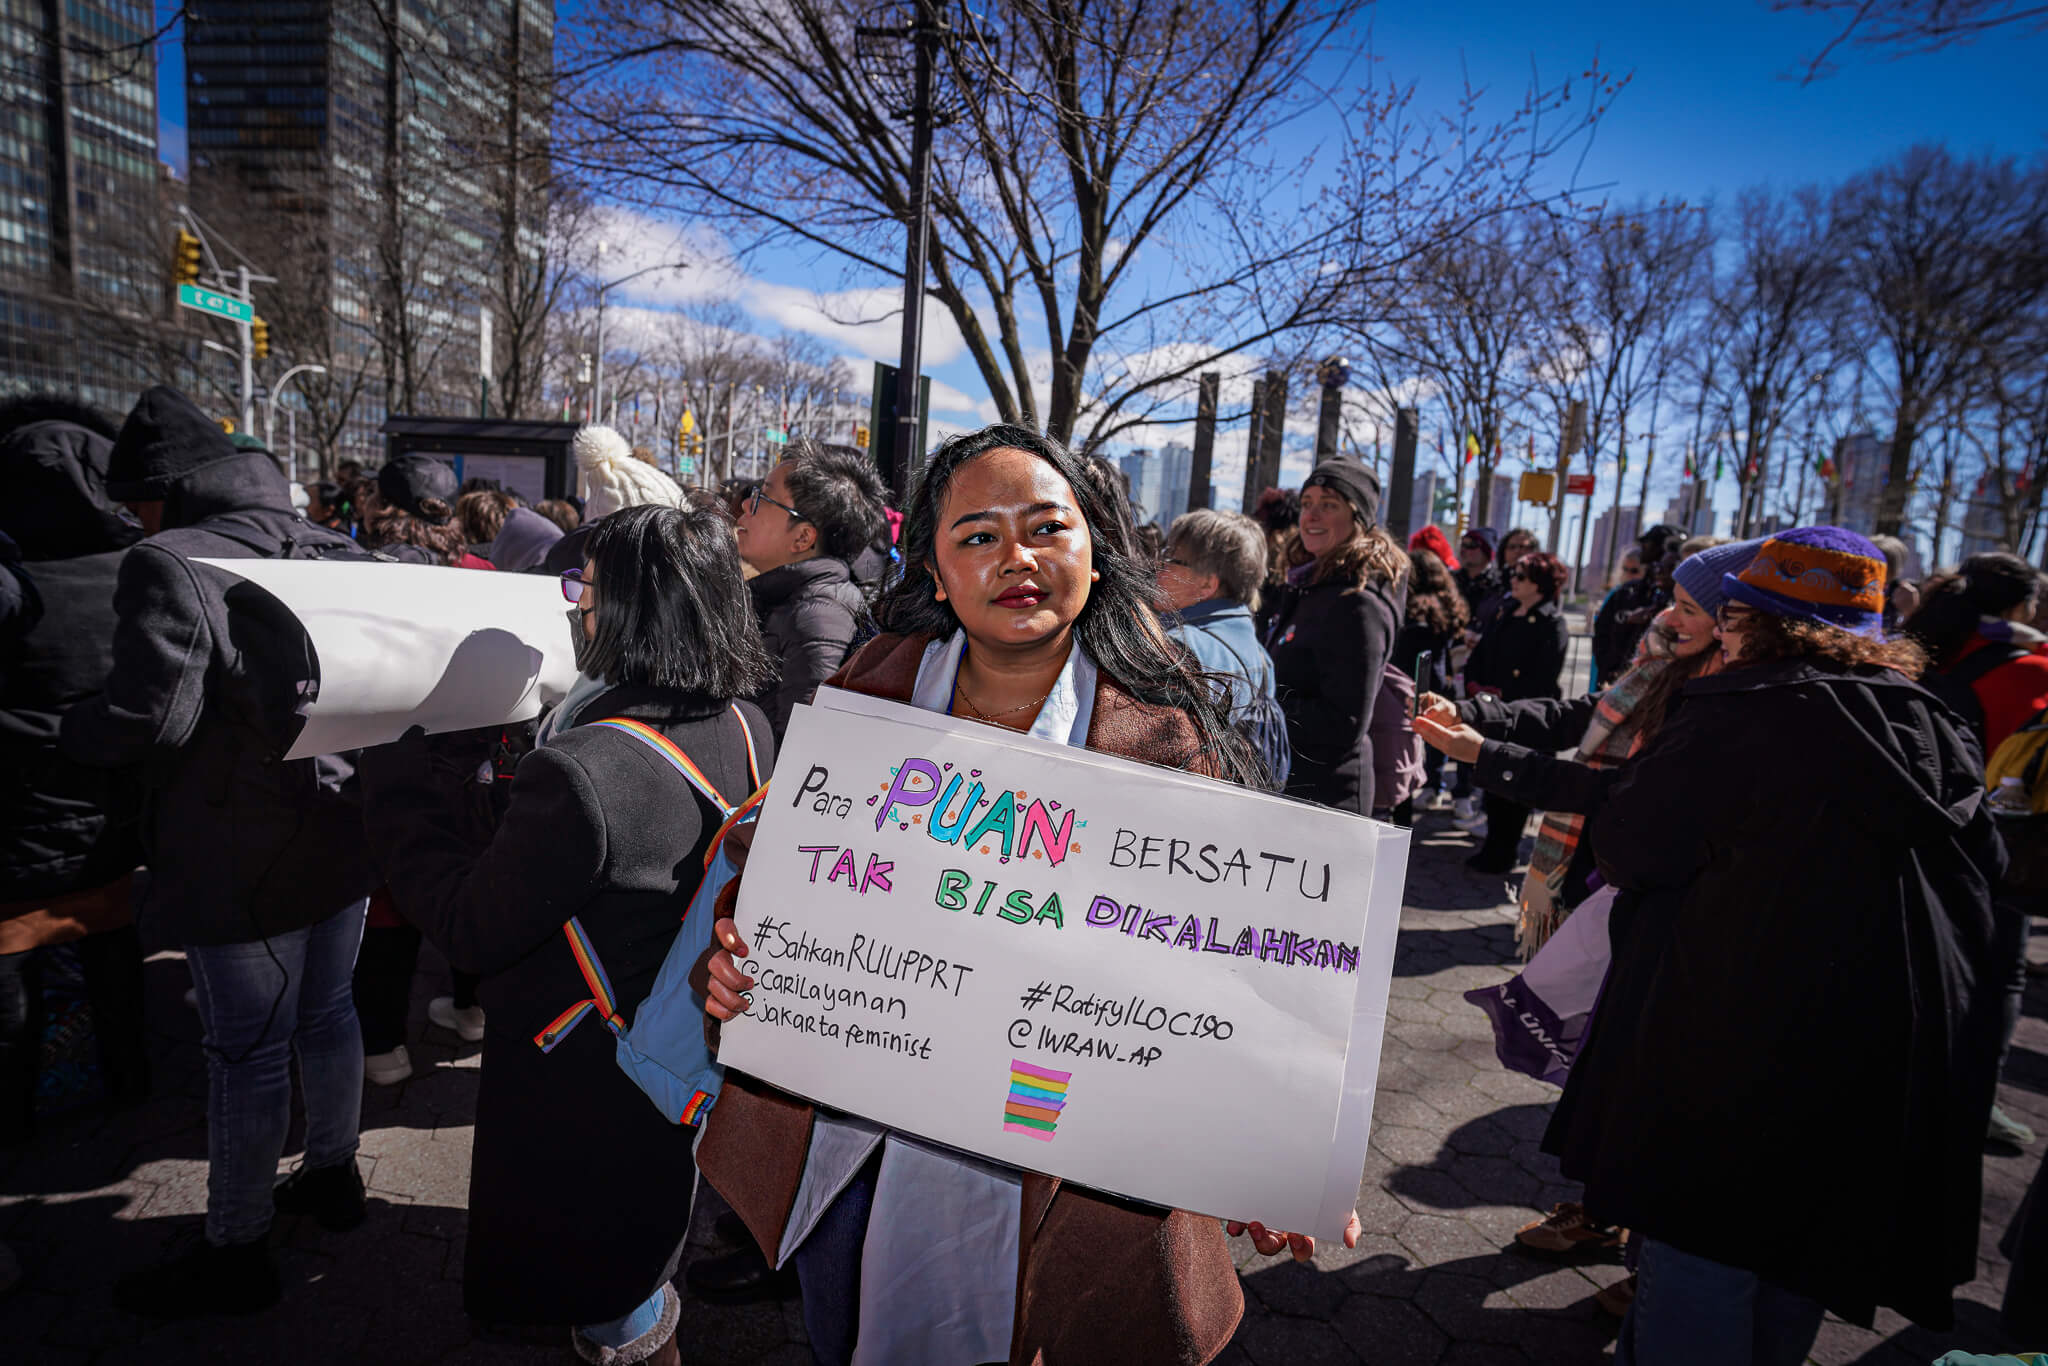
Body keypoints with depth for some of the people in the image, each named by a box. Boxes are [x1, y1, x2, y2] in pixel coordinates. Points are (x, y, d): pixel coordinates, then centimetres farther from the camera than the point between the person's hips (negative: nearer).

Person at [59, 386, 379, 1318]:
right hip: (342, 831, 7)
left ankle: (235, 1253, 21)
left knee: (247, 1049, 5)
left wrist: (66, 731, -3)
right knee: (325, 1011, 21)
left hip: (245, 862, -7)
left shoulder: (170, 566, -15)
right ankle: (333, 1176, 39)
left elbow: (151, 716, -20)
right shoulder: (330, 552, 6)